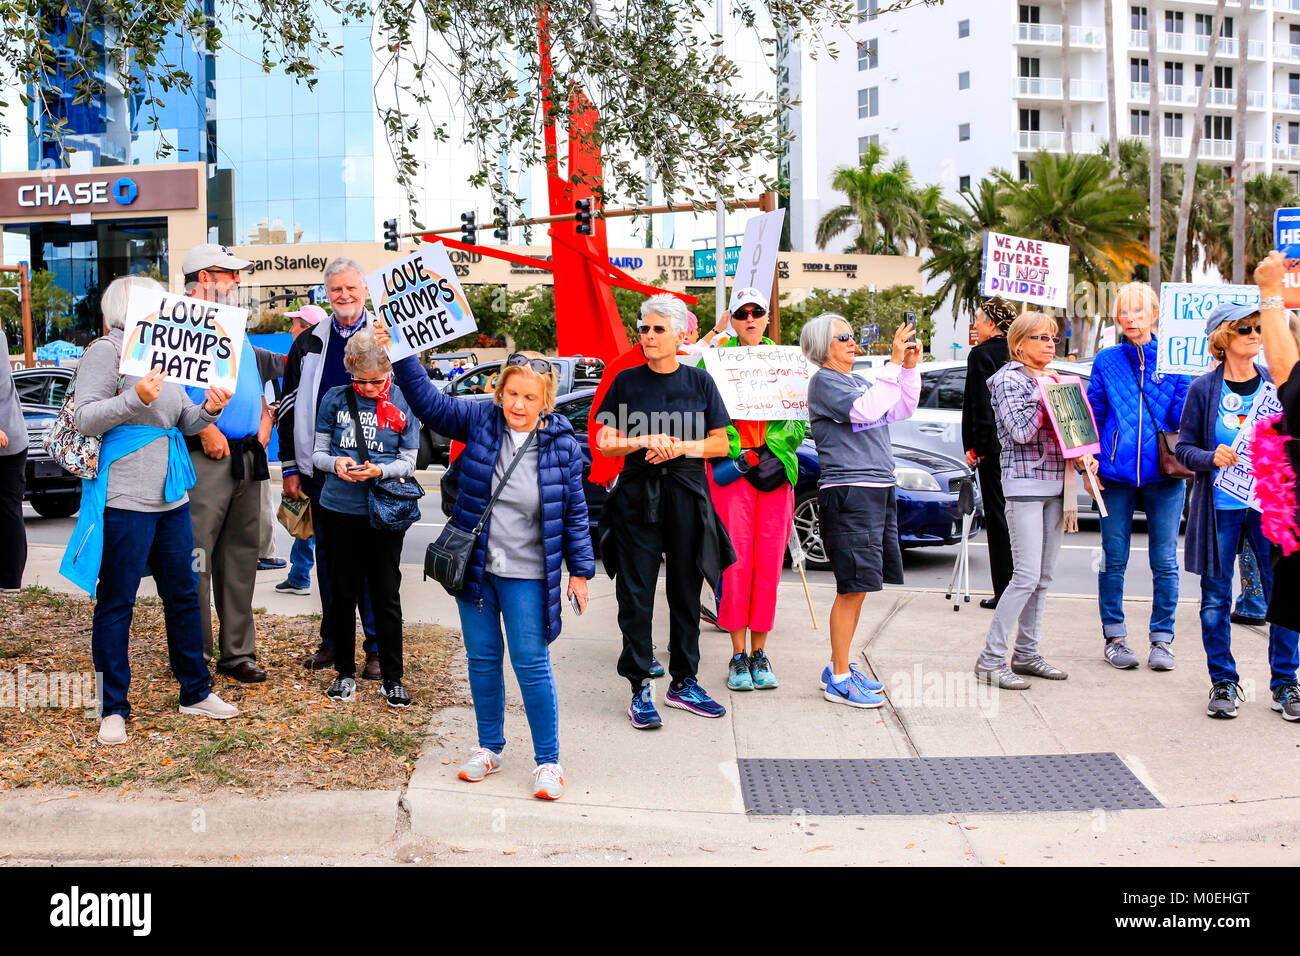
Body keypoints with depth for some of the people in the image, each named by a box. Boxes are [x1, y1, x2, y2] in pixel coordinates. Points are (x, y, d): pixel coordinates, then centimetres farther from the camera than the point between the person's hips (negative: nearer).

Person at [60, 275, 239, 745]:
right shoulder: (107, 350, -6)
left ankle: (196, 692, 25)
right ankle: (113, 709, 10)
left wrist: (209, 409, 0)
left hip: (172, 498, 8)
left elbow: (184, 421, 20)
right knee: (116, 603, 1)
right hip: (125, 500, -7)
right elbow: (84, 419, -13)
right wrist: (136, 398, -25)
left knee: (183, 594, 13)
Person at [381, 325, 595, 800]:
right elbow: (428, 401, -5)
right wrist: (401, 353, -16)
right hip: (474, 566, 3)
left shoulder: (562, 445, -6)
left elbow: (574, 513, 0)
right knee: (482, 658, 13)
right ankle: (490, 747, 30)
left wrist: (580, 569, 1)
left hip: (526, 574, -3)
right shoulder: (480, 420, -2)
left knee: (531, 666, -2)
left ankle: (547, 760, 12)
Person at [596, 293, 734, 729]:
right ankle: (640, 688, 6)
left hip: (687, 495, 1)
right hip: (637, 496, -1)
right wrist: (646, 441, -14)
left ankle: (683, 683, 20)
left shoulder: (699, 381, 6)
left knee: (686, 591, 8)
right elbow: (605, 443, 1)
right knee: (636, 594, -2)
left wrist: (681, 447, -11)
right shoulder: (626, 382, 4)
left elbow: (721, 444, 6)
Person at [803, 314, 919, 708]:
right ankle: (838, 680, -3)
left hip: (878, 490, 9)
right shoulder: (824, 381, -7)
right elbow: (865, 410, -21)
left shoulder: (859, 380, 20)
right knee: (853, 587, -8)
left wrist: (911, 366, 9)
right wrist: (894, 362, -19)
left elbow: (902, 410, 21)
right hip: (847, 493, -9)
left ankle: (839, 667, 21)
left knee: (858, 586, 12)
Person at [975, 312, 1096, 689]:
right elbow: (1021, 432, -17)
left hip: (1054, 484, 8)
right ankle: (990, 660, -8)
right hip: (1024, 484, -8)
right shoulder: (1008, 379, -5)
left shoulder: (1051, 381, 18)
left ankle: (1026, 654, 16)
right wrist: (1042, 394, -10)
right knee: (1027, 576, -13)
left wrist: (1082, 455, 2)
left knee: (1044, 577, 9)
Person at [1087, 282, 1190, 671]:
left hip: (1163, 474, -1)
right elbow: (1094, 416, 9)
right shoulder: (1107, 361, 8)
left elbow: (1181, 417, 1)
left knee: (1165, 562, 2)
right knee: (1114, 560, 5)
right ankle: (1114, 637, 18)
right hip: (1116, 474, 1)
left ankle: (1162, 639, 14)